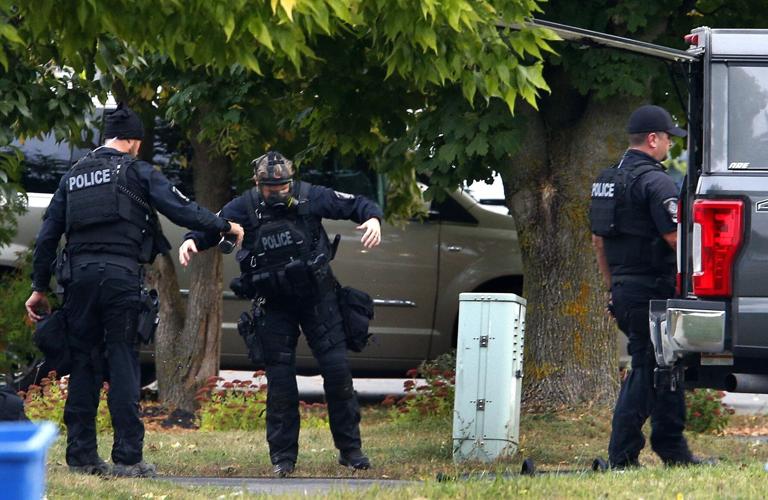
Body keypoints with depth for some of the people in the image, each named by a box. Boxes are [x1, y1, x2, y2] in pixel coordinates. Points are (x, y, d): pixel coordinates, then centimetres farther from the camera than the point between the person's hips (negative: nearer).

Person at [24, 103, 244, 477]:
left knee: (83, 366, 8)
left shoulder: (73, 177, 17)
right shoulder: (136, 172, 2)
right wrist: (224, 226, 8)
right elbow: (181, 210, -4)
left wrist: (40, 288, 21)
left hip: (78, 275, 4)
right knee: (122, 363, -3)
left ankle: (81, 454, 7)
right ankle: (128, 457, -7)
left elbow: (47, 236, 16)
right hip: (120, 275, -4)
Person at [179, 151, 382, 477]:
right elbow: (209, 228, 2)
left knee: (336, 368, -4)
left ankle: (350, 450, 6)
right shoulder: (243, 208, -7)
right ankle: (282, 457, 7)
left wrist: (373, 218, -21)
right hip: (274, 305, 0)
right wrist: (192, 242, -18)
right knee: (280, 377, -1)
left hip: (317, 297, 0)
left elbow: (355, 205, -1)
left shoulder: (310, 197, -8)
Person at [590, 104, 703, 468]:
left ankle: (672, 450, 19)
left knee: (655, 367, 15)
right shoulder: (655, 181, -14)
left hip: (624, 288, 9)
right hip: (652, 287, -9)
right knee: (647, 369, -4)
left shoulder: (608, 180, 15)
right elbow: (675, 238, -18)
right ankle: (622, 456, -6)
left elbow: (598, 240, 20)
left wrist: (612, 286, 25)